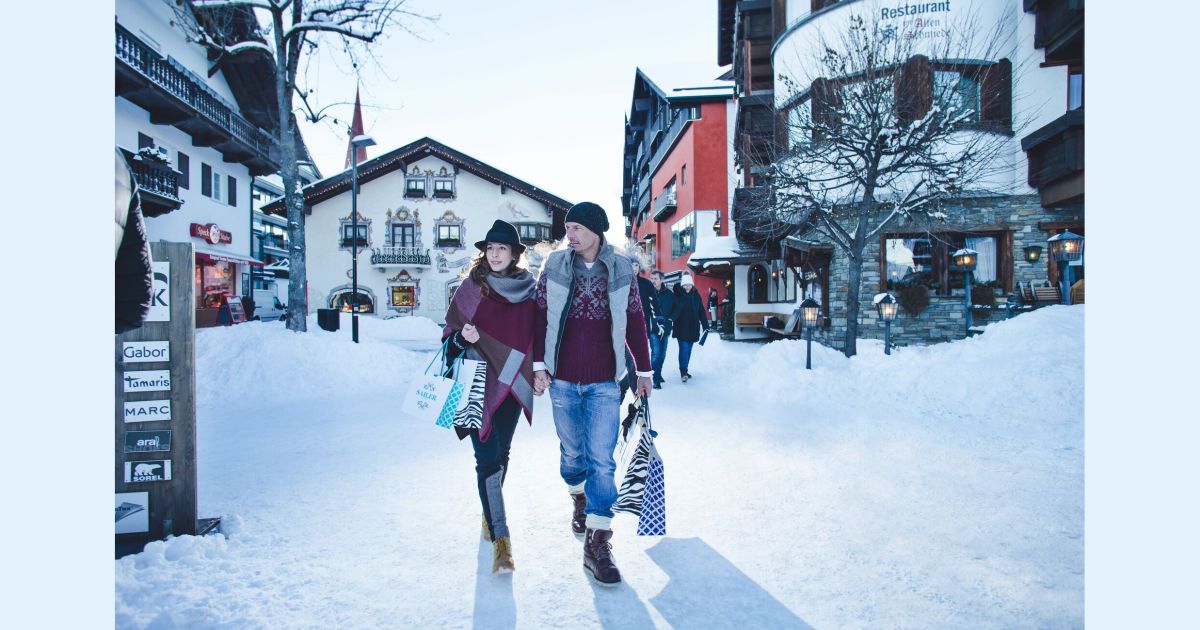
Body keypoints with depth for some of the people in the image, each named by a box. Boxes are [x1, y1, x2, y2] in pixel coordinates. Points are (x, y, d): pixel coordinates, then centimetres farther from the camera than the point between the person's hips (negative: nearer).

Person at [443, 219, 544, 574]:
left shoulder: (529, 288, 4)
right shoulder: (471, 286, -1)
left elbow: (537, 333, 12)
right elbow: (450, 330, 3)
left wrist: (538, 371, 8)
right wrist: (464, 336, -18)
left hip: (511, 382, 3)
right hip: (478, 383, -2)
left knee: (501, 452, 14)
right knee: (487, 457, -9)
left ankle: (490, 512, 37)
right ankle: (500, 538, -6)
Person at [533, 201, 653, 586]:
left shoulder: (621, 269, 0)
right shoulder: (554, 265, 0)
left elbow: (635, 322, 7)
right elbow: (539, 316, 4)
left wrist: (644, 371, 11)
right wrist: (538, 365, -1)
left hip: (605, 383, -1)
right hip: (562, 380, 1)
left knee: (601, 460, -6)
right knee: (572, 451, 15)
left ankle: (597, 543, 1)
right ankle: (579, 498, 45)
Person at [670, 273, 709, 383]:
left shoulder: (696, 296, 6)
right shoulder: (678, 296, -7)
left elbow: (701, 311, 8)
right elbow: (675, 310, -17)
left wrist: (705, 325, 5)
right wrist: (671, 319, -36)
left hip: (693, 327, 5)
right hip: (682, 328, -5)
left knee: (688, 349, 11)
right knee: (684, 348, -12)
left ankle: (684, 370, 21)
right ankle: (683, 372, -13)